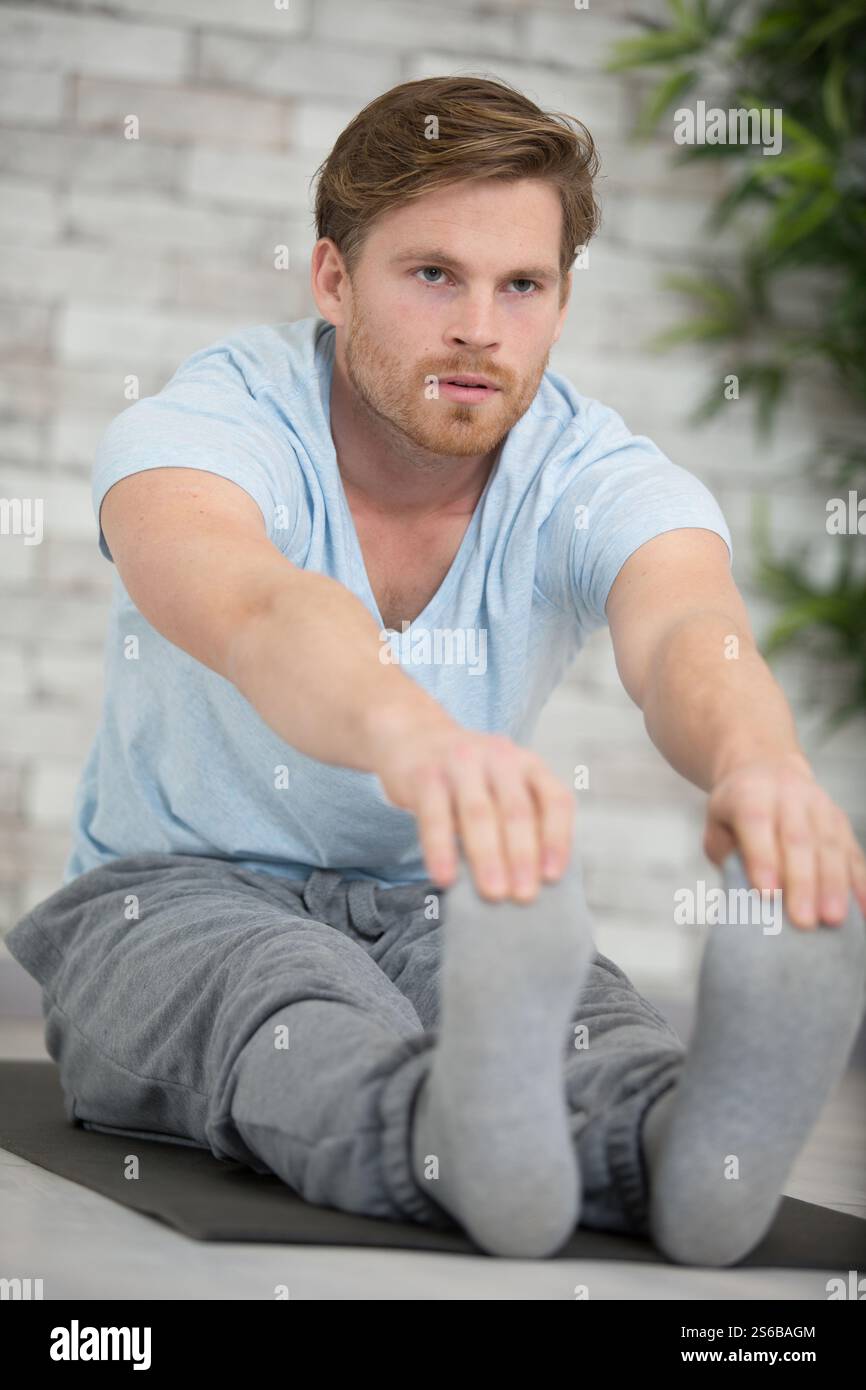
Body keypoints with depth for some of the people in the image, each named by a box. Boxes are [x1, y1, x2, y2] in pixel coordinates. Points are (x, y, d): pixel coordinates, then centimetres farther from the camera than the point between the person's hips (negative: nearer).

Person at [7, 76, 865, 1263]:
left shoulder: (598, 481, -10)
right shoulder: (200, 430, -19)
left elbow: (681, 631, -35)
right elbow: (254, 609, -44)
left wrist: (757, 761, -62)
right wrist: (413, 734, -69)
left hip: (444, 914, 2)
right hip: (179, 896, -2)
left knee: (577, 1010, -35)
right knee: (280, 999, -40)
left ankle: (689, 1143, -66)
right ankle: (467, 1139, -70)